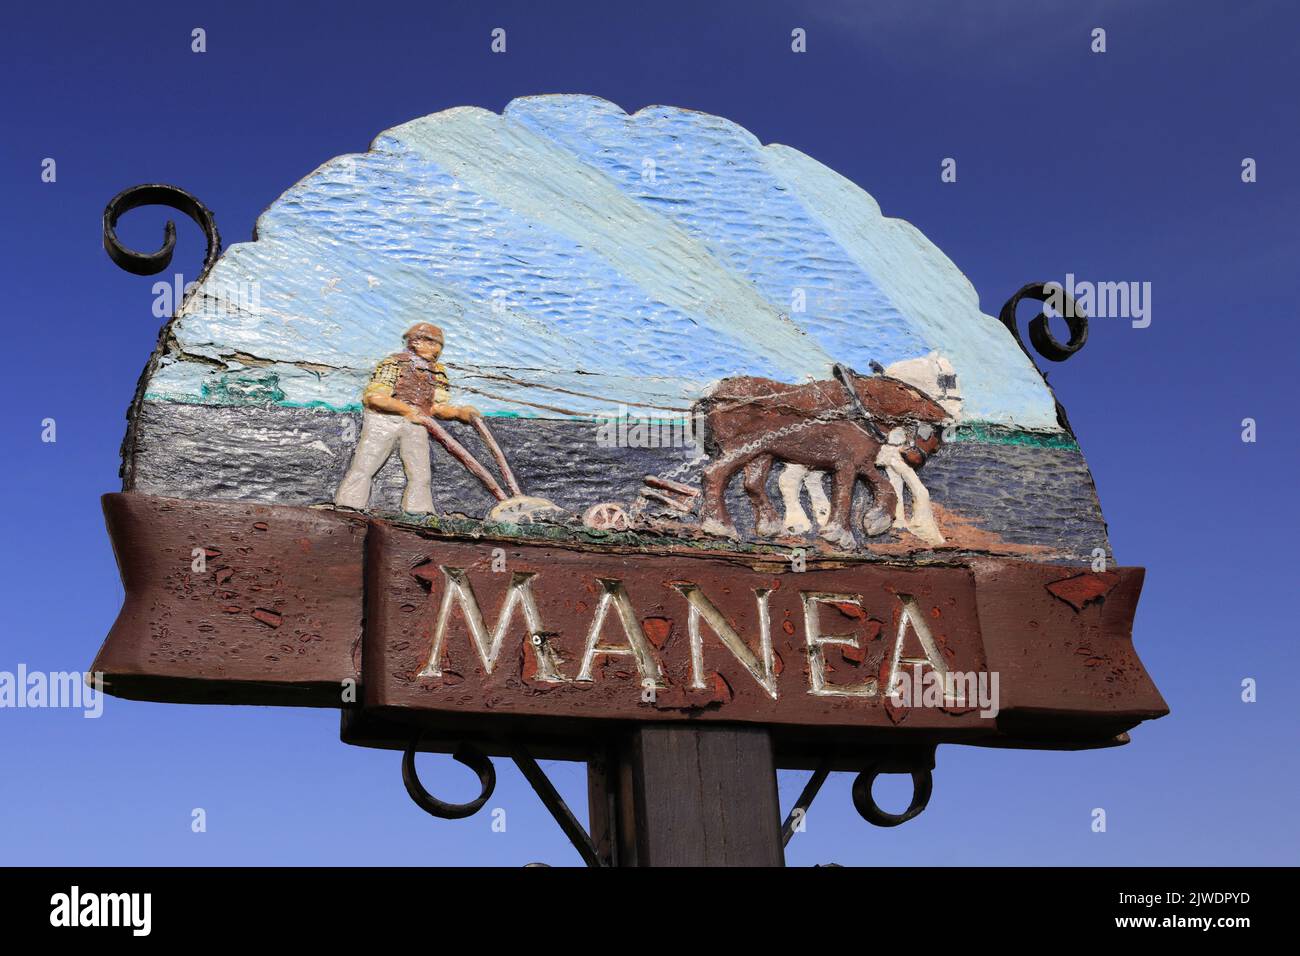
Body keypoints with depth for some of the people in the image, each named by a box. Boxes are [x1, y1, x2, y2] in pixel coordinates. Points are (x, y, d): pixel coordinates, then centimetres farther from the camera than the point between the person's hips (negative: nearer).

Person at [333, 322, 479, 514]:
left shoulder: (438, 374, 10)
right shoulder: (395, 364, -9)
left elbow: (438, 407, 6)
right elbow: (375, 397, -17)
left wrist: (460, 412, -12)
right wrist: (406, 409, -18)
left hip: (415, 425, 5)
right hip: (383, 419, -5)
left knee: (420, 473, -3)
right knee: (364, 467, -8)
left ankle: (420, 512, 0)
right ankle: (346, 510, -4)